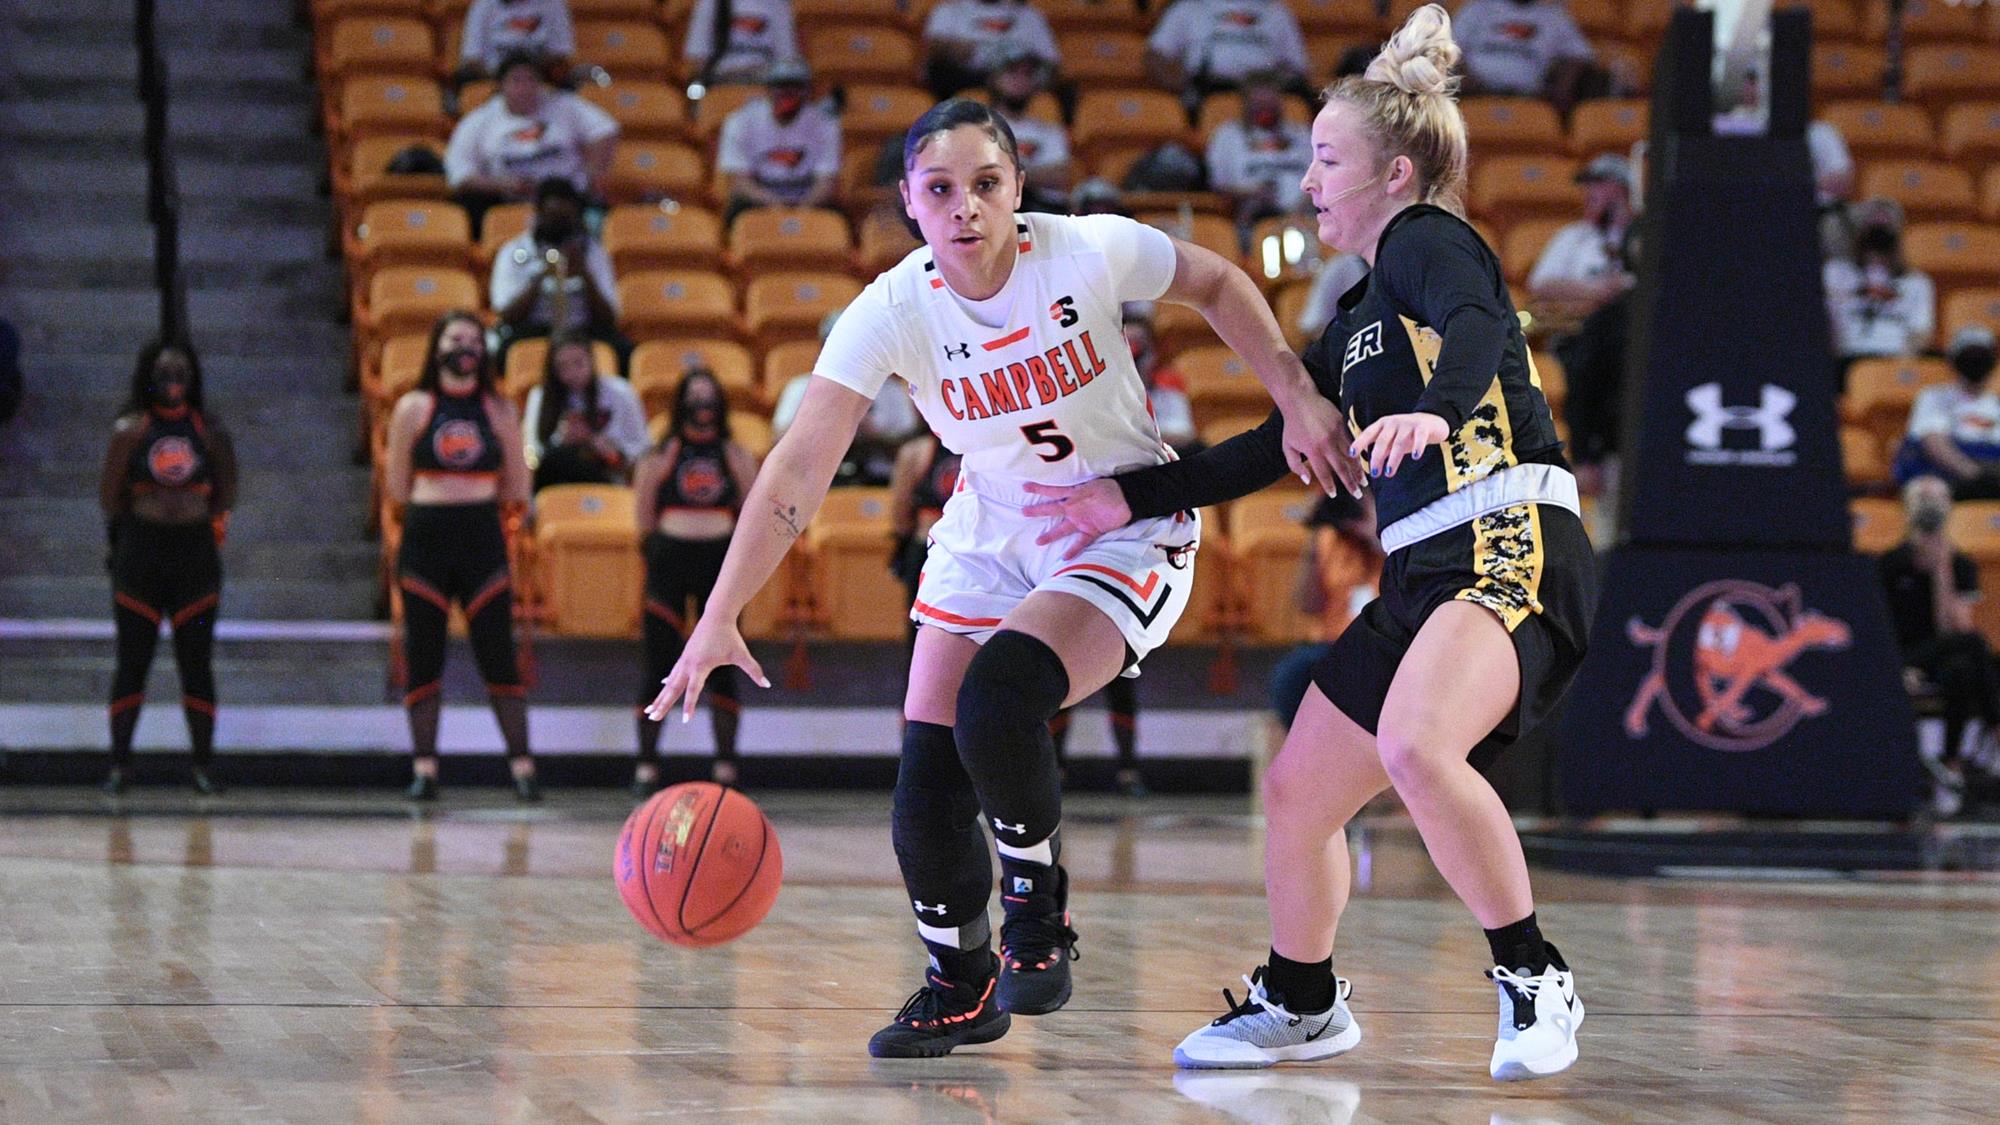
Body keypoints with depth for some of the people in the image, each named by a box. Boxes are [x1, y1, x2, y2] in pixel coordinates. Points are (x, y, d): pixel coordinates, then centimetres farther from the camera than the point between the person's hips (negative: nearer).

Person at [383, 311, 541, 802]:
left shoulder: (499, 411, 5)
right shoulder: (413, 409, 3)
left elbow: (518, 492, 7)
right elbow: (398, 489, 3)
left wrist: (467, 491, 7)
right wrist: (455, 493, 6)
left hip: (483, 539, 0)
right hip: (425, 539, 0)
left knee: (498, 658, -3)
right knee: (423, 658, 1)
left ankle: (522, 766, 0)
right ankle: (424, 768, 6)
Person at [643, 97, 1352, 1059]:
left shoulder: (1092, 253, -21)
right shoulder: (892, 313, -18)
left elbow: (1218, 286, 0)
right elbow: (795, 476, -20)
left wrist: (1298, 402, -9)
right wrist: (719, 619, -27)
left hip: (1128, 529, -3)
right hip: (990, 536, 3)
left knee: (999, 702, -27)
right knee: (928, 773, -4)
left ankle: (1037, 905, 1)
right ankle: (959, 986, 21)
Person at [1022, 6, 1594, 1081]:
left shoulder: (1428, 240, -1)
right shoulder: (1360, 314, 24)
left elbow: (1476, 328, -24)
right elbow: (1280, 446, 31)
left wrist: (1433, 410, -44)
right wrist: (1133, 498, 30)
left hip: (1512, 548, -10)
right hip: (1422, 574, 10)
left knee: (1414, 747, -33)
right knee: (1296, 794, 12)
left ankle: (1534, 979, -20)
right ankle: (1300, 1004, 33)